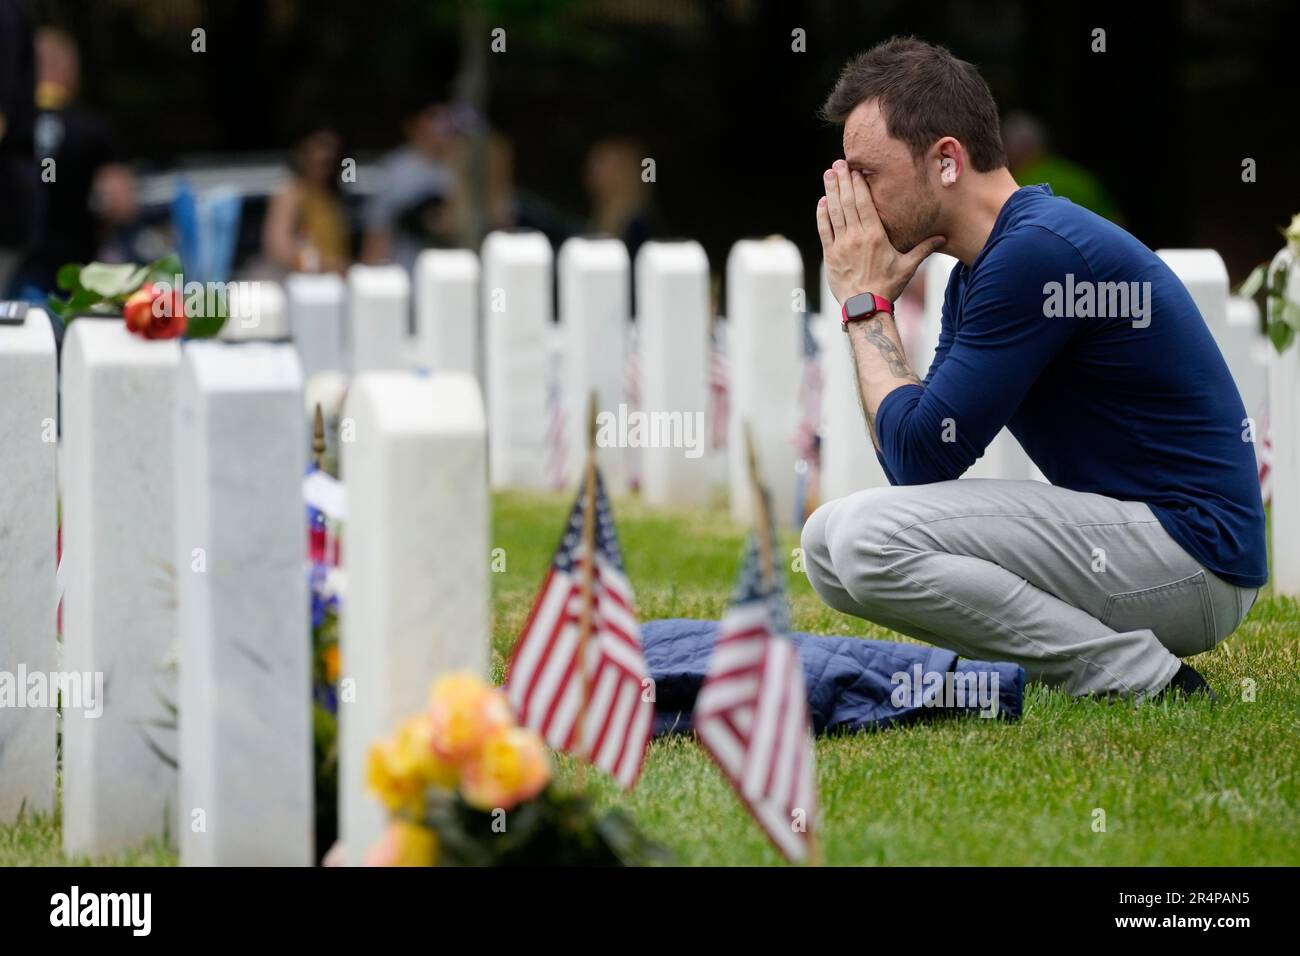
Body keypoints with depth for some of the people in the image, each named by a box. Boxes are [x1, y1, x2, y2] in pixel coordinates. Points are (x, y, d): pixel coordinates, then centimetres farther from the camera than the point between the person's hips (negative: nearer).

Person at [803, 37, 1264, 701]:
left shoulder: (1039, 251, -18)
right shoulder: (978, 268, 13)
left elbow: (920, 457, -17)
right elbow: (911, 469, 12)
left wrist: (865, 302, -5)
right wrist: (869, 300, 5)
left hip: (1190, 556, -10)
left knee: (872, 537, -21)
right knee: (828, 542, 9)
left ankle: (1136, 678, -13)